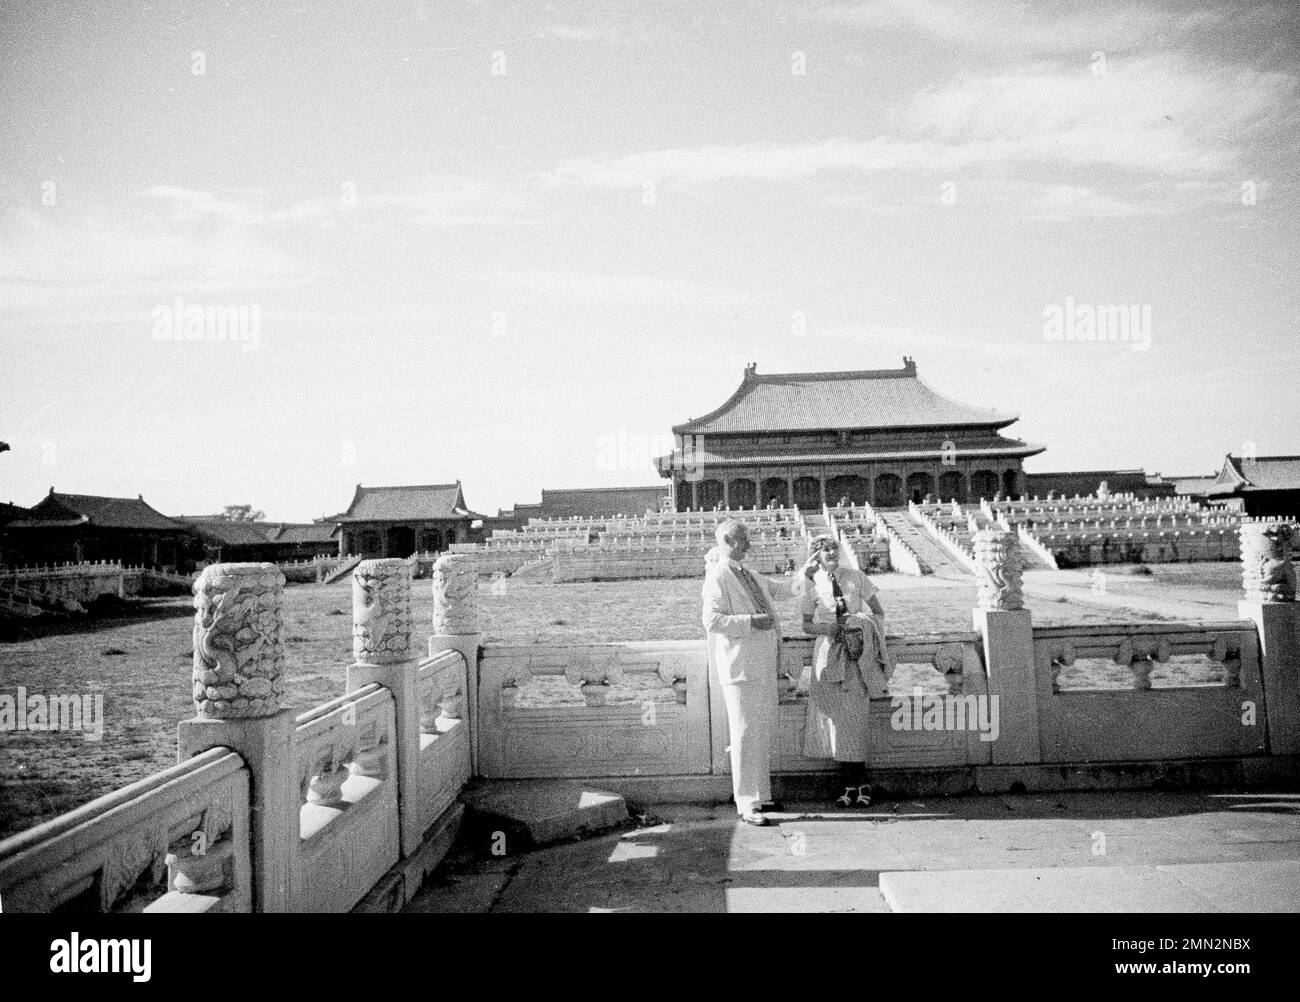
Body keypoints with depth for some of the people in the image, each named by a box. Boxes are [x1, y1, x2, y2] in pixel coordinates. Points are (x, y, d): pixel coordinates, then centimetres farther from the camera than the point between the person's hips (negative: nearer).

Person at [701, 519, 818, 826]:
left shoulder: (749, 576, 18)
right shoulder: (717, 578, -10)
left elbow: (782, 587, 30)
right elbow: (711, 620, -20)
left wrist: (805, 573, 15)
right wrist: (751, 622, -22)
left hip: (763, 664, 9)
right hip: (739, 665, -9)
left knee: (763, 731, 14)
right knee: (745, 734, -6)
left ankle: (761, 795, 25)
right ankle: (746, 804, 0)